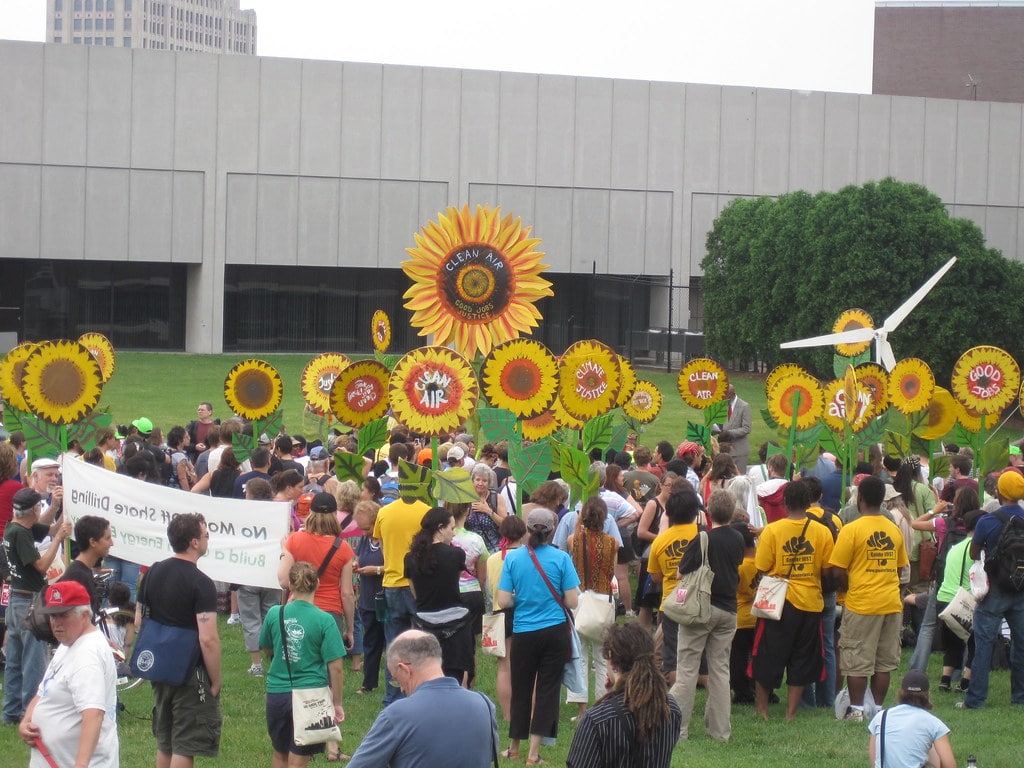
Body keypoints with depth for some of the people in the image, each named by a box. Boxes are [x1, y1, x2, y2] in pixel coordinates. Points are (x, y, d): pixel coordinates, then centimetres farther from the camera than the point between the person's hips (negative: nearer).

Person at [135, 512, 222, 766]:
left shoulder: (152, 573, 4)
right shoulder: (201, 584, -18)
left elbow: (139, 623, 12)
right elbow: (208, 639, -23)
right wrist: (215, 681, -13)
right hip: (192, 676, -7)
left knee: (164, 743, 19)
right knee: (184, 747, -2)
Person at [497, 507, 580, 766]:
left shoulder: (513, 558, -6)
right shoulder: (561, 558, -8)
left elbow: (503, 601, -6)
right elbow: (572, 601, -8)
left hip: (524, 633, 1)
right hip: (555, 631, -1)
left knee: (521, 689, 14)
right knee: (547, 690, 5)